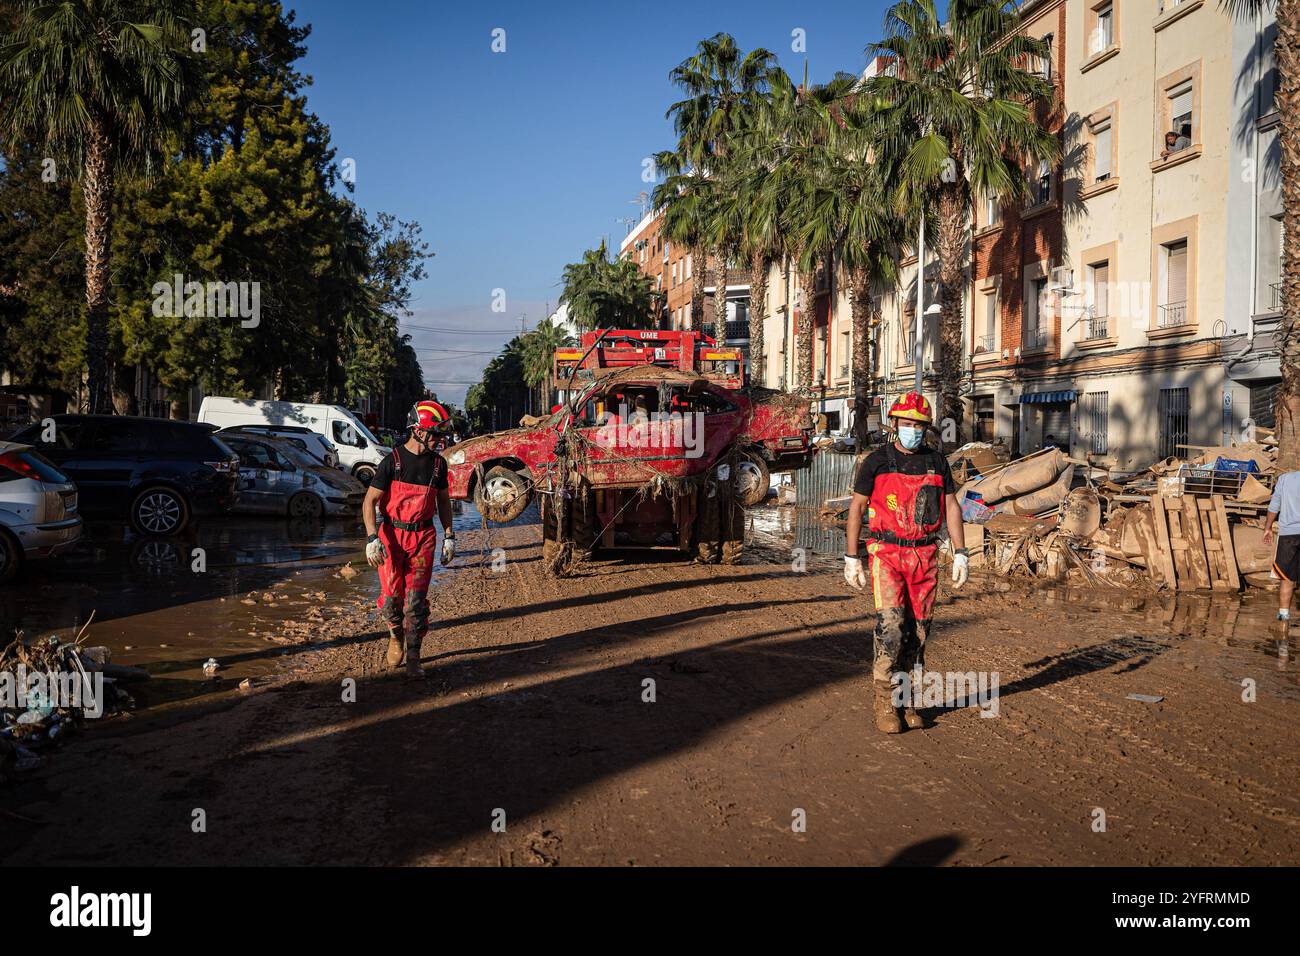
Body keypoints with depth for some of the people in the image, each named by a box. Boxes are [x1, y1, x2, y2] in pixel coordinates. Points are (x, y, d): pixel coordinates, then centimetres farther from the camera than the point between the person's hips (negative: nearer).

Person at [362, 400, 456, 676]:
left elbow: (443, 500, 17)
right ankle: (396, 636, 30)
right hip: (391, 535, -2)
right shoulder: (392, 461, -9)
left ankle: (413, 656, 5)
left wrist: (449, 536, 11)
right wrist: (371, 539, -17)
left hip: (423, 537, 2)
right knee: (392, 595, 0)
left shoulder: (438, 463, 4)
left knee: (416, 599, -3)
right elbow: (369, 501, -8)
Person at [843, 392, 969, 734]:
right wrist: (852, 558, -2)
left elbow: (951, 507, 12)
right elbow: (856, 508, 2)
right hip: (886, 553, -3)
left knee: (918, 630, 5)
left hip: (925, 555, 4)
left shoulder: (937, 461, 10)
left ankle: (907, 700, 16)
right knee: (890, 625, -15)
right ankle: (884, 703, -6)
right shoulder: (877, 461, 0)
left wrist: (960, 554, 5)